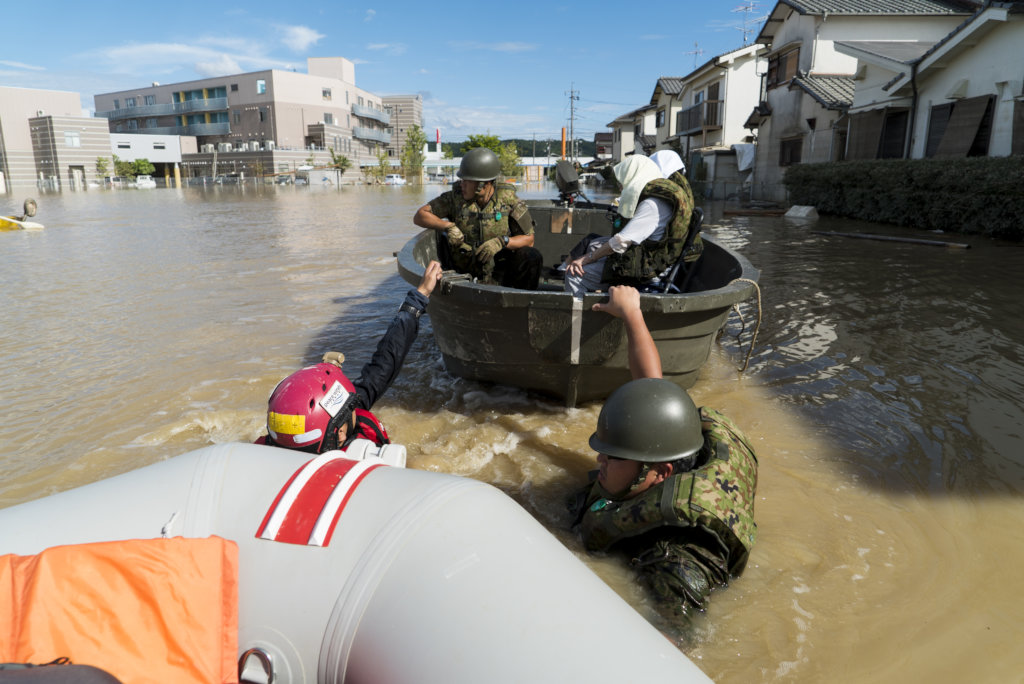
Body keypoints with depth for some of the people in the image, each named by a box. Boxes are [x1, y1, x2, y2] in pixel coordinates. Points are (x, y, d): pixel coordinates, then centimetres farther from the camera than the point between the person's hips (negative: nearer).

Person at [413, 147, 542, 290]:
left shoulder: (508, 199, -7)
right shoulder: (456, 196, -6)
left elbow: (528, 239, -4)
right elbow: (419, 216, -3)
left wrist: (501, 242, -23)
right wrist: (448, 226, -20)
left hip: (501, 267, 1)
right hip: (466, 271, -1)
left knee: (532, 257, -25)